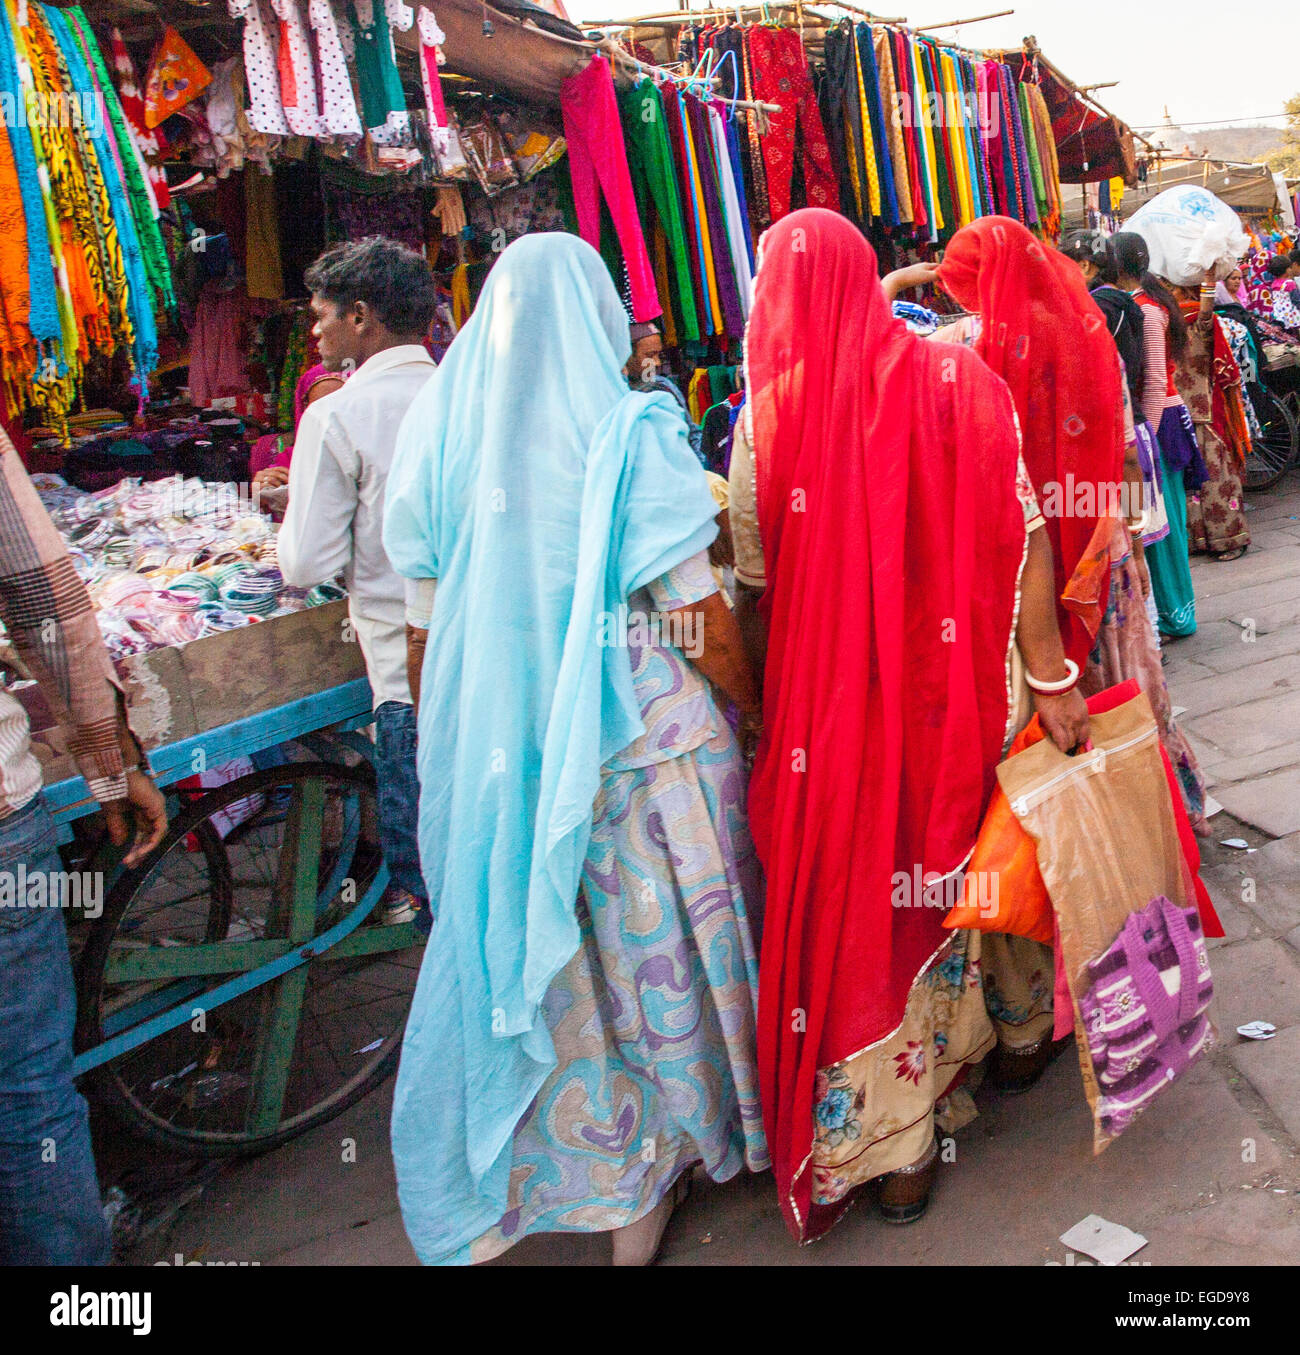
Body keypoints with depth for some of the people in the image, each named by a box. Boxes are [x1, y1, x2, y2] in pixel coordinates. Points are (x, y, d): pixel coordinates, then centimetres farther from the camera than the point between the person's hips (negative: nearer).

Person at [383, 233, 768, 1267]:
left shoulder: (442, 436, 0)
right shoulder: (631, 437, -12)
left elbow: (425, 639, 4)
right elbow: (700, 625, -12)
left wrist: (459, 751, 16)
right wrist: (755, 714, 4)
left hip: (495, 747, 4)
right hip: (643, 744, -3)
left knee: (519, 948, 16)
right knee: (654, 946, 14)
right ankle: (646, 1198, 32)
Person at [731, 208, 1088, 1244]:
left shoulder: (769, 418, -10)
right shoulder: (956, 380, -4)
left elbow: (755, 591, -5)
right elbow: (1023, 538, -5)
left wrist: (759, 701, 9)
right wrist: (1052, 677, 1)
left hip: (828, 711, -2)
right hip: (948, 697, 3)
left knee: (840, 899, 13)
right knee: (929, 884, 18)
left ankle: (856, 1133, 28)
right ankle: (919, 1130, 36)